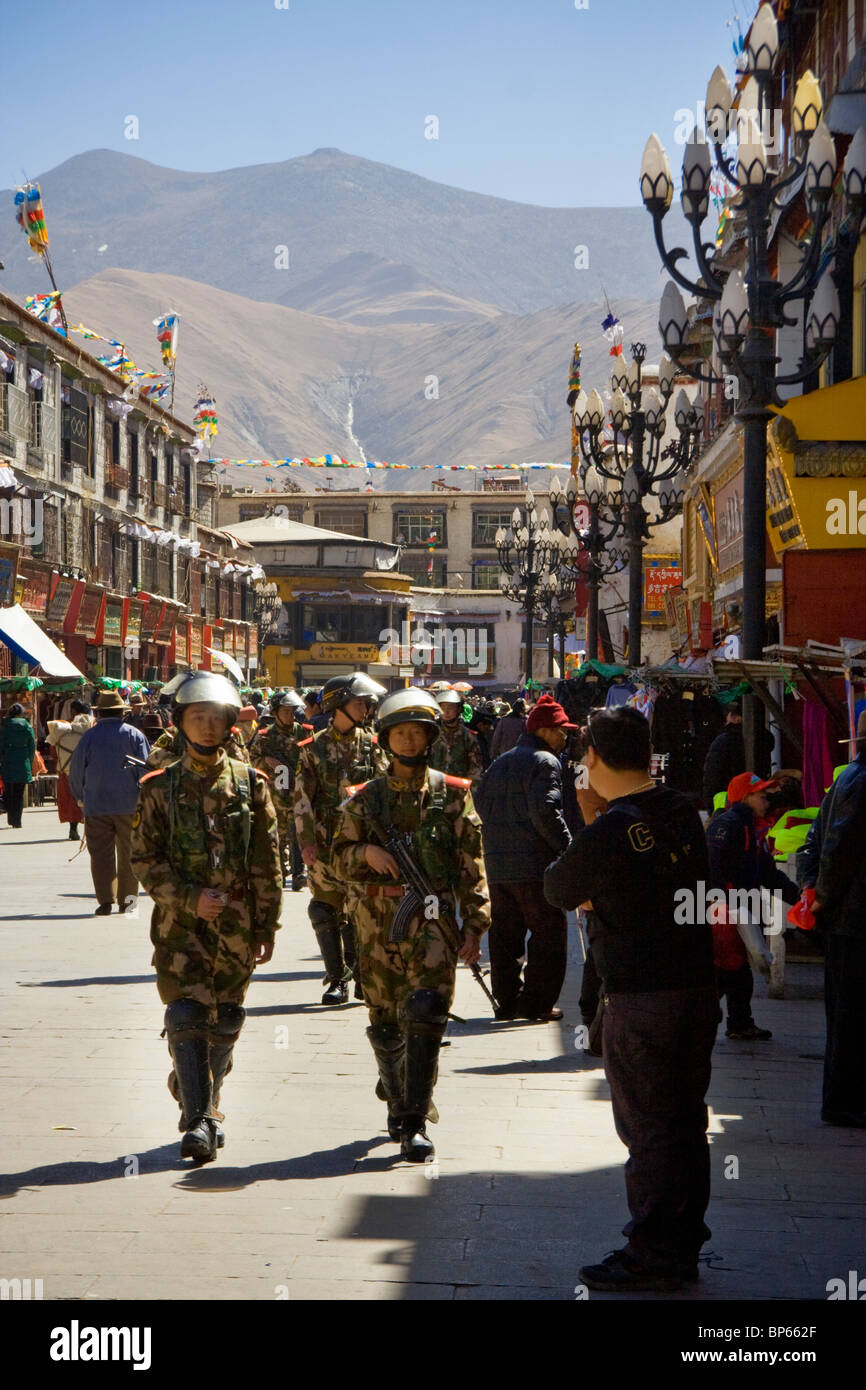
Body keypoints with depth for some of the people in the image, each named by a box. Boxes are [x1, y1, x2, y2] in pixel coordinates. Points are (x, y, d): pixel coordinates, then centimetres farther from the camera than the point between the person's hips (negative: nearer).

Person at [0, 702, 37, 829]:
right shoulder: (27, 726, -1)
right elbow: (32, 746, 2)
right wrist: (30, 764, 11)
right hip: (23, 763, 0)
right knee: (19, 794, 5)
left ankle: (11, 821, 7)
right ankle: (17, 822, 2)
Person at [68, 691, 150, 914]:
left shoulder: (90, 736, 0)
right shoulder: (134, 735, 0)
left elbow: (75, 772, 5)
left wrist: (81, 797, 20)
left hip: (96, 805, 0)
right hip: (130, 805, 1)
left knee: (101, 854, 2)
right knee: (128, 854, 10)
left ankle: (105, 901, -6)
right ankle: (127, 900, 13)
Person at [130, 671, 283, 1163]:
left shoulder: (250, 784, 4)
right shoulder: (162, 787, 2)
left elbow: (268, 862, 5)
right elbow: (144, 858, 0)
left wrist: (267, 926, 3)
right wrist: (189, 898, -13)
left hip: (237, 926, 2)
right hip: (180, 923, -2)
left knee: (225, 1022, 9)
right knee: (187, 1017, -12)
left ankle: (207, 1104, 28)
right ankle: (198, 1121, -12)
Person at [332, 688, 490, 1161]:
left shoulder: (452, 794, 3)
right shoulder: (366, 799, 9)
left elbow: (471, 864, 4)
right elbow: (340, 857, 13)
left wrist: (474, 925, -1)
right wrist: (366, 852, -9)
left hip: (432, 921, -3)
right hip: (377, 922, 3)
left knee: (423, 1017, -15)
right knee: (385, 1023, 10)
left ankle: (413, 1123, -12)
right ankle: (400, 1099, 33)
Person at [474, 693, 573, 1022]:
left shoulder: (499, 763, 18)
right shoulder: (545, 762, -9)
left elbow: (481, 802, 18)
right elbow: (544, 810, -20)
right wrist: (566, 845, -12)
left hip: (496, 862, 8)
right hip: (534, 863, -8)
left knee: (504, 933, 13)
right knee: (548, 933, 1)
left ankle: (507, 1000, 16)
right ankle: (536, 1004, 0)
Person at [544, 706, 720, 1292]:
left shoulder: (605, 835, -17)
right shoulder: (684, 813, 3)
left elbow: (558, 891, -1)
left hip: (640, 1001, -7)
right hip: (699, 987, 7)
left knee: (647, 1128, 1)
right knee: (687, 1120, 13)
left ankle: (652, 1254, 7)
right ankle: (684, 1247, 22)